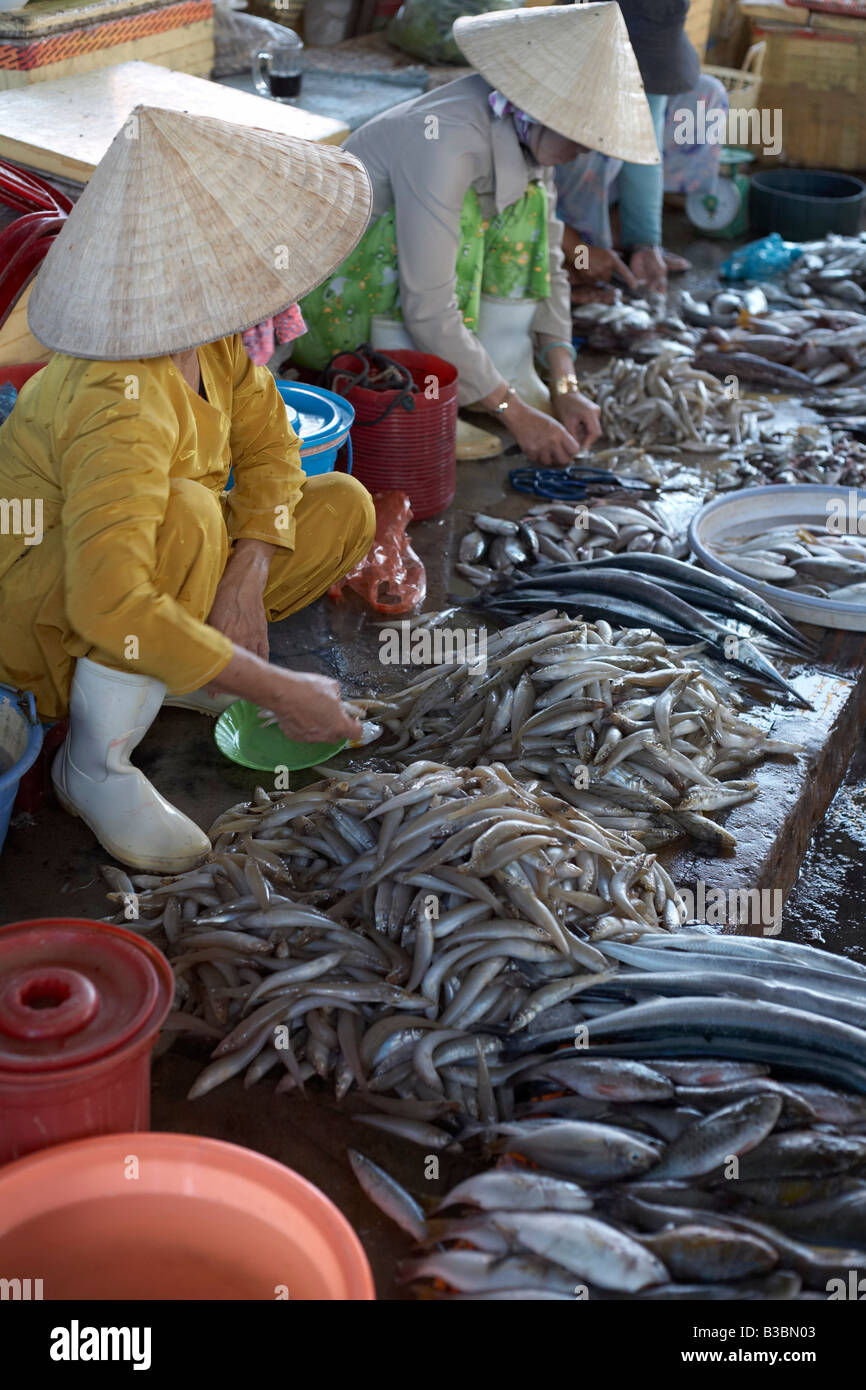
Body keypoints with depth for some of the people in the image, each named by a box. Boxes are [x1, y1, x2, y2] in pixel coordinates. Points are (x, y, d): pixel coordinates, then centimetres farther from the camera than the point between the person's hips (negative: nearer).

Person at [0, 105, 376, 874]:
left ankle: (164, 665, 5)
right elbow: (110, 608, -44)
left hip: (129, 569, 8)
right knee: (188, 518, -39)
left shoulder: (208, 329, -12)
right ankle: (96, 766, -19)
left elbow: (268, 440, -1)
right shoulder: (122, 404, -37)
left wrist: (248, 577, -19)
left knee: (344, 508, -3)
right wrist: (279, 692, -38)